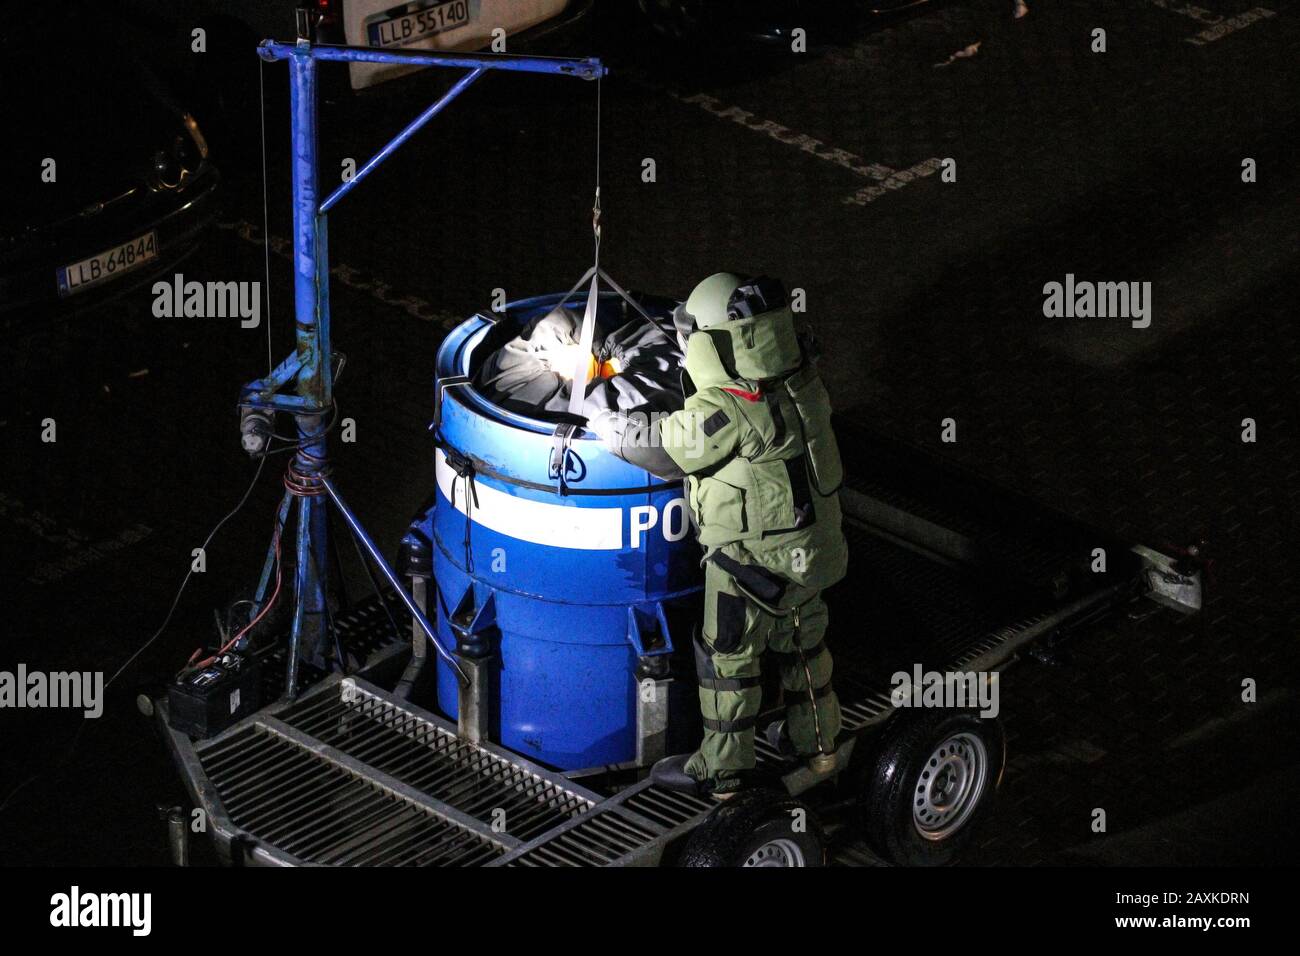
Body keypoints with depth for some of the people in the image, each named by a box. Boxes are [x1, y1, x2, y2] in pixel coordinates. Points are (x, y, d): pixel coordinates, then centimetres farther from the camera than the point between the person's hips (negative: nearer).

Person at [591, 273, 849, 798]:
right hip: (812, 547, 8)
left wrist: (601, 417, -1)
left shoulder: (724, 414, -32)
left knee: (728, 657, 11)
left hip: (753, 563, -8)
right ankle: (815, 740, 43)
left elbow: (658, 447, -17)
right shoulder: (802, 381, -8)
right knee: (801, 639, 26)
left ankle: (722, 767, 26)